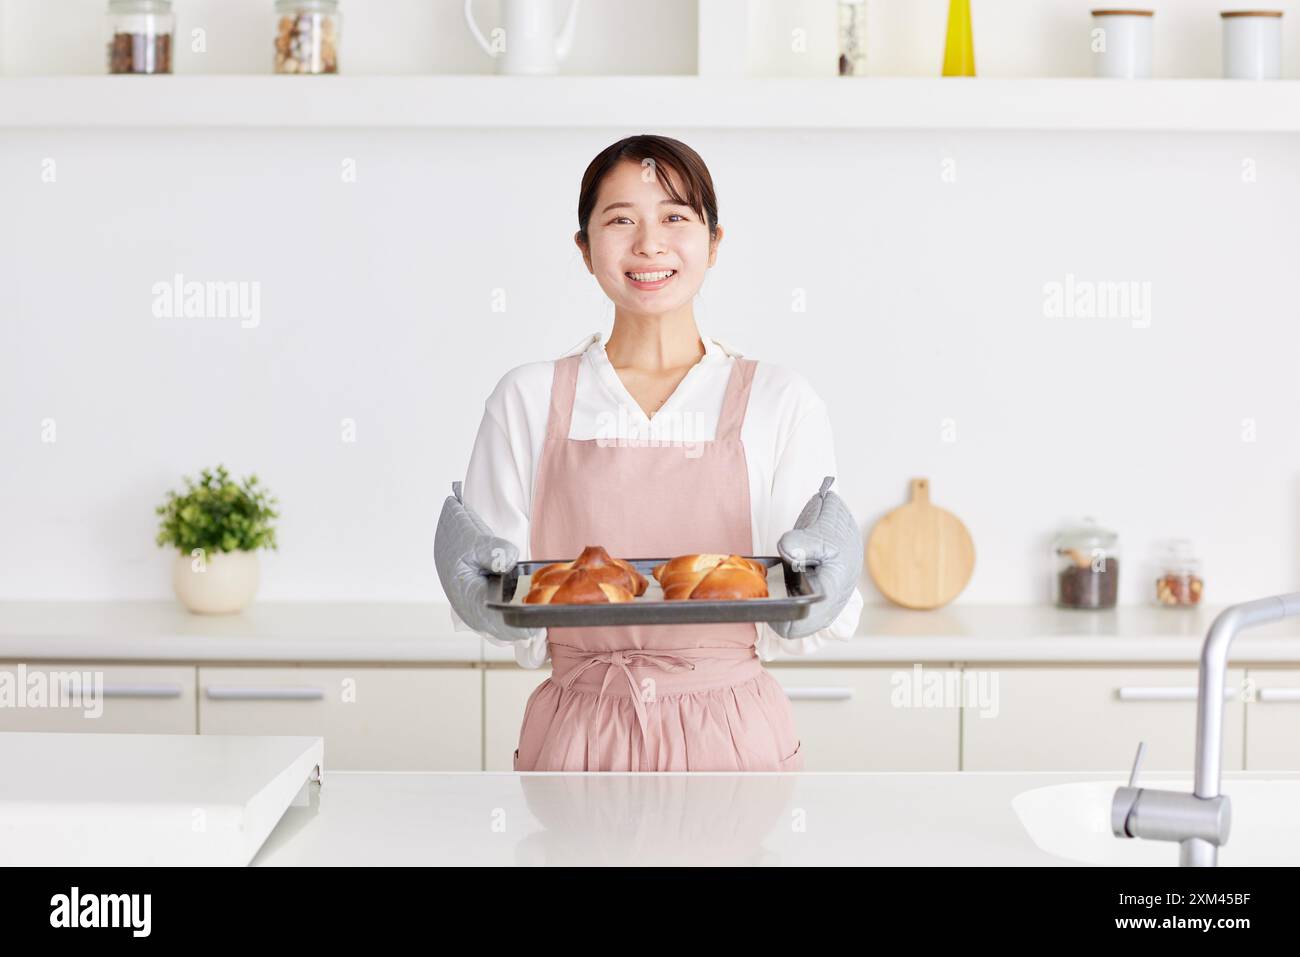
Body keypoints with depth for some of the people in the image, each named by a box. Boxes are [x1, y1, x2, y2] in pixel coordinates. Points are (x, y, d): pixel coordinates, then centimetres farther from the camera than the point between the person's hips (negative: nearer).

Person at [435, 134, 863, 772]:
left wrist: (818, 581, -20)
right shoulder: (527, 401, 2)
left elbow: (793, 630, 1)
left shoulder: (781, 403, 0)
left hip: (732, 739, 0)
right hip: (578, 736, 0)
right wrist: (481, 586, -18)